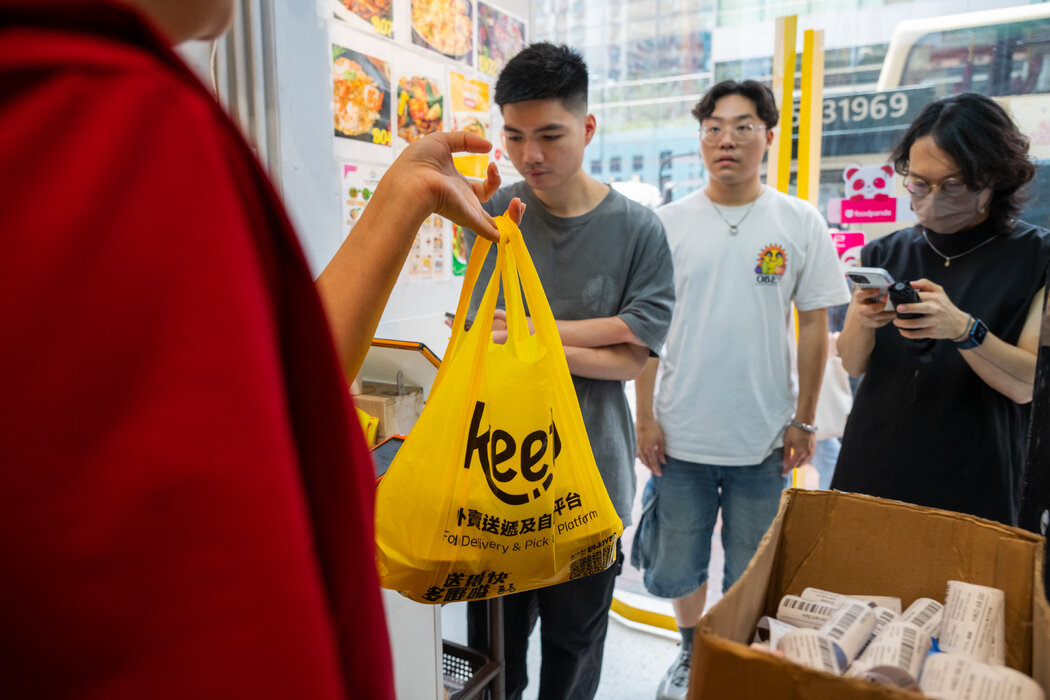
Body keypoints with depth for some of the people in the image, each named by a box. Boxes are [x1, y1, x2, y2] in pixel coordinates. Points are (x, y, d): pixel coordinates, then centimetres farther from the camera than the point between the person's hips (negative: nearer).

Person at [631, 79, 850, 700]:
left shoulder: (801, 223, -2)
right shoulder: (670, 222, -1)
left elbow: (815, 326, 2)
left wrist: (804, 420, 0)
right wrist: (646, 417, -3)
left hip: (763, 439, 0)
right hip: (680, 434, 1)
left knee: (752, 576, 16)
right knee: (677, 566, 16)